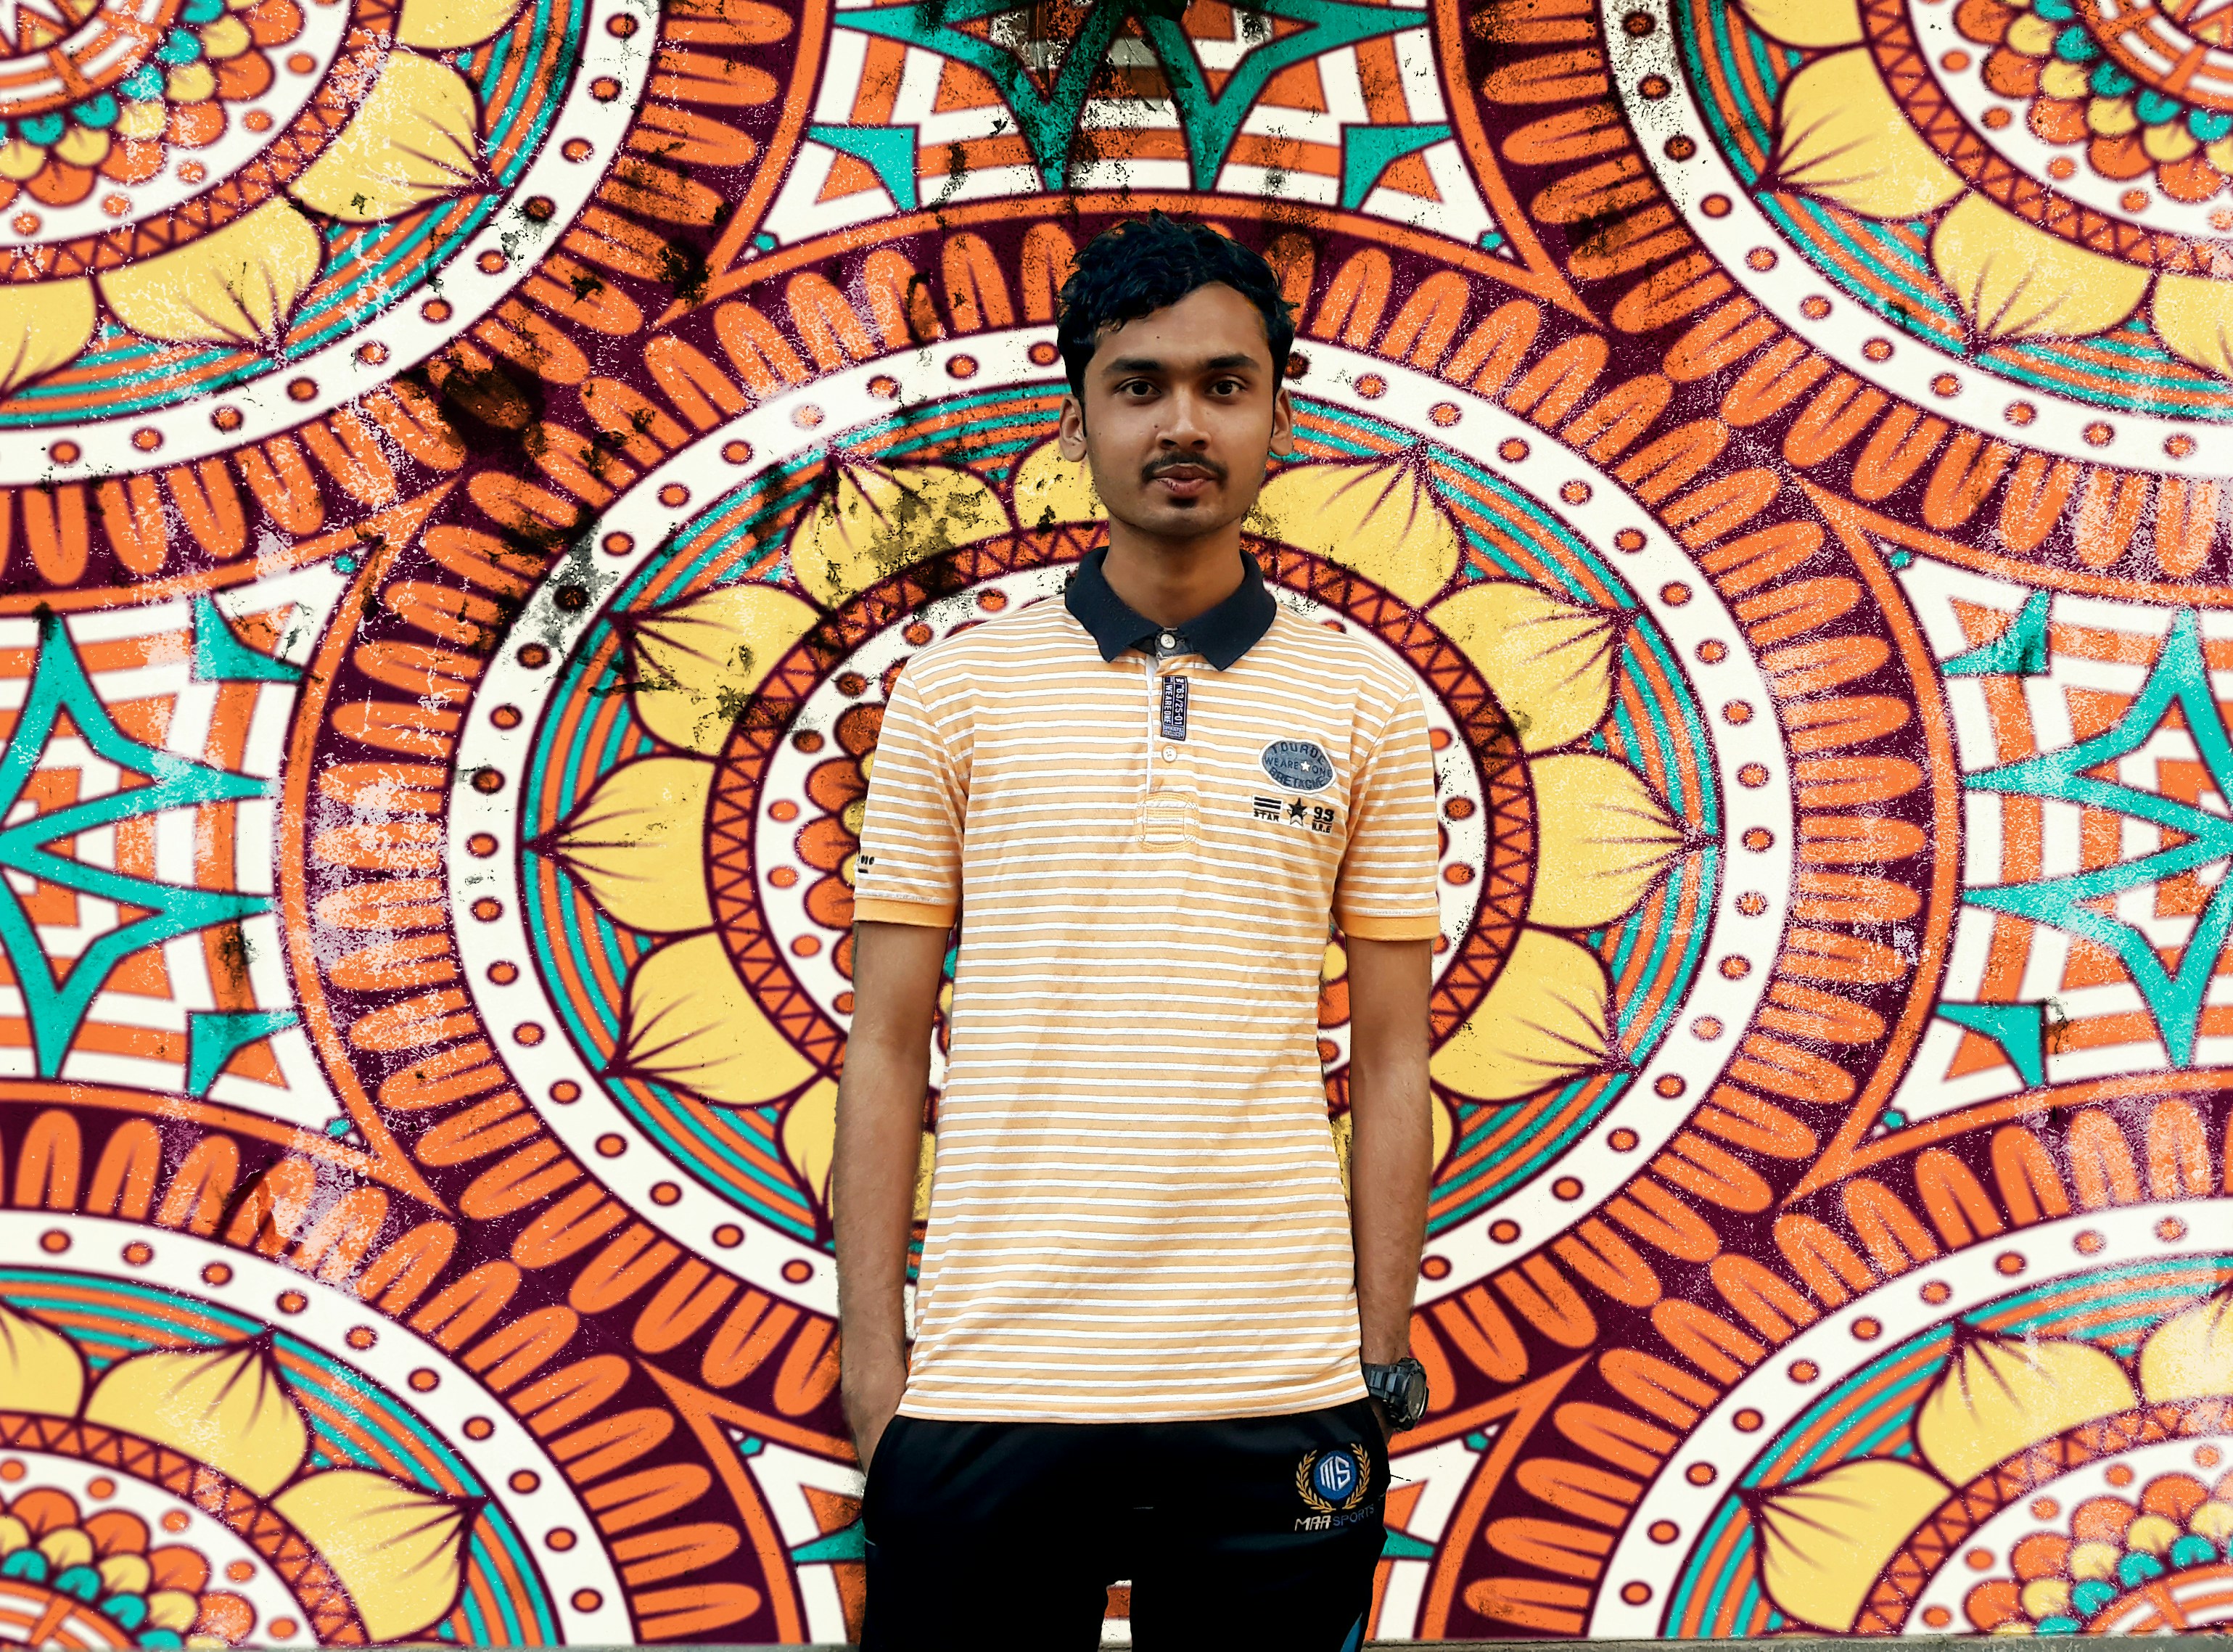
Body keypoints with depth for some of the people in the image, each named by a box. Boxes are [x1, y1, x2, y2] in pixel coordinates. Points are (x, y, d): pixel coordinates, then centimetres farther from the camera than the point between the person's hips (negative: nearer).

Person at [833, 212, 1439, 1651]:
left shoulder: (1369, 705, 7)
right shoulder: (954, 692, 5)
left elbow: (1390, 1064, 7)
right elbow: (887, 1049, 5)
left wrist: (1384, 1365, 3)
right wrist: (873, 1355, 0)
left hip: (1280, 1396, 1)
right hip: (985, 1383, 0)